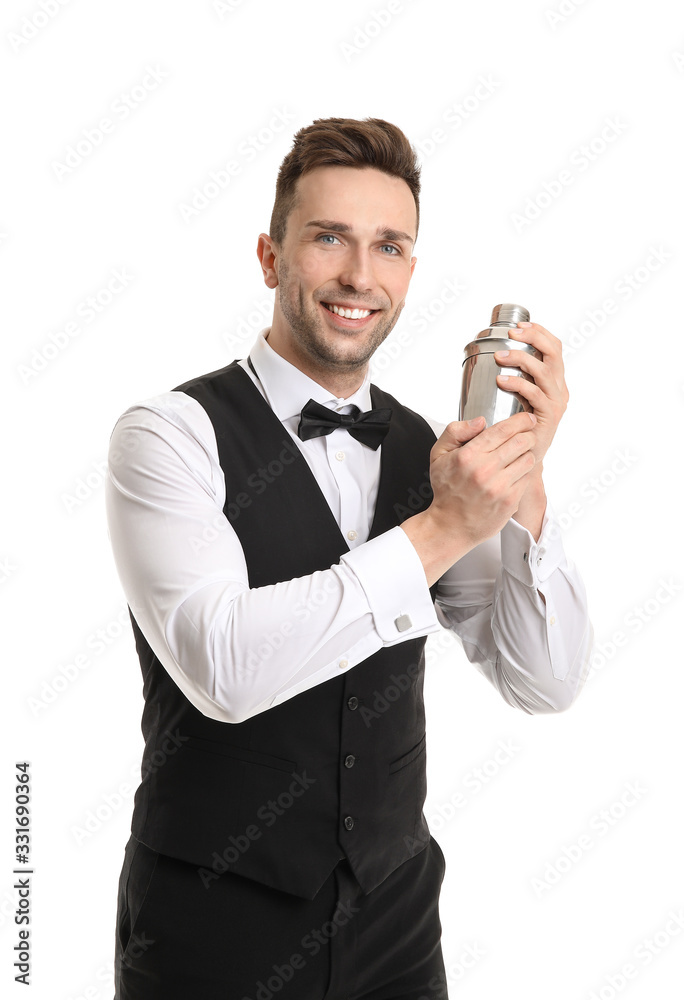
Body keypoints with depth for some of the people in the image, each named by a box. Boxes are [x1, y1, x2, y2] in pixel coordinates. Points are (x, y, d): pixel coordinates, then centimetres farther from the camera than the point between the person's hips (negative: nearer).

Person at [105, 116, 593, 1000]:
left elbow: (546, 683, -3)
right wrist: (443, 527, -25)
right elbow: (222, 668, -26)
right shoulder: (171, 434, -12)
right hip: (217, 928, -4)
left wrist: (521, 482, -15)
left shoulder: (426, 452, 1)